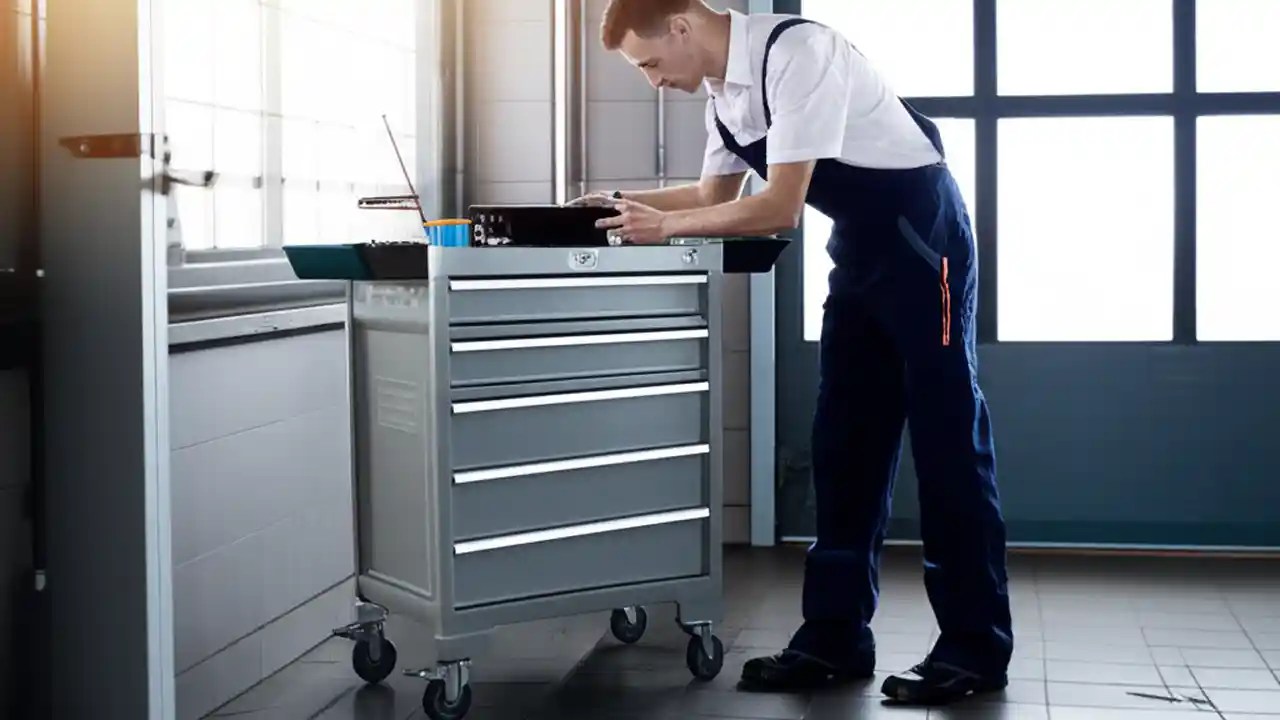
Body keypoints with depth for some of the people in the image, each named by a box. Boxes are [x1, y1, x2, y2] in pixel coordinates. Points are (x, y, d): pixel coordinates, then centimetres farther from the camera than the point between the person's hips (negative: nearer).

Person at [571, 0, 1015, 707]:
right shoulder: (724, 88, 4)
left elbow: (779, 208, -25)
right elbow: (715, 195, 17)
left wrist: (664, 226, -18)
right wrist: (627, 202, 5)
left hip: (922, 236, -9)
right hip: (861, 248, 9)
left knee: (945, 438, -5)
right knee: (845, 443, 6)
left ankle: (974, 648, 3)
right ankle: (836, 635, 13)